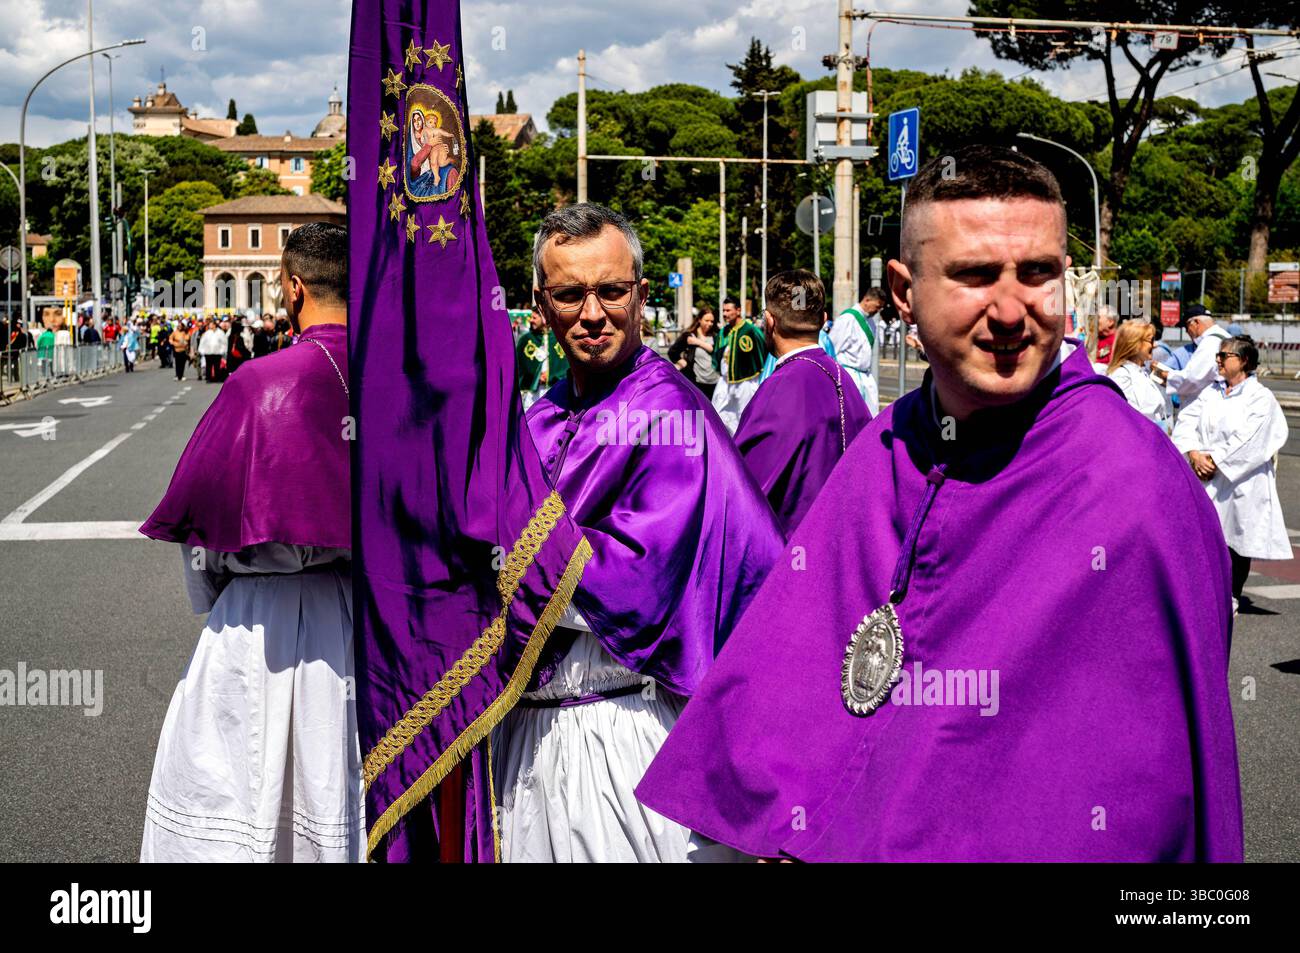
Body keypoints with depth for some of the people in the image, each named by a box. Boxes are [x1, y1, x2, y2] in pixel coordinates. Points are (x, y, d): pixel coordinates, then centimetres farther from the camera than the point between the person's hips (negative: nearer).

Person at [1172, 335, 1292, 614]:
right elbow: (1187, 419, 3)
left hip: (1241, 482, -4)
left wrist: (1215, 461, -14)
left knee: (1238, 539, 4)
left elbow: (1247, 441, -14)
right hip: (1207, 478, 4)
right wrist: (1194, 453, -12)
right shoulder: (1212, 391, 11)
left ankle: (1232, 598, 17)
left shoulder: (1261, 398, -6)